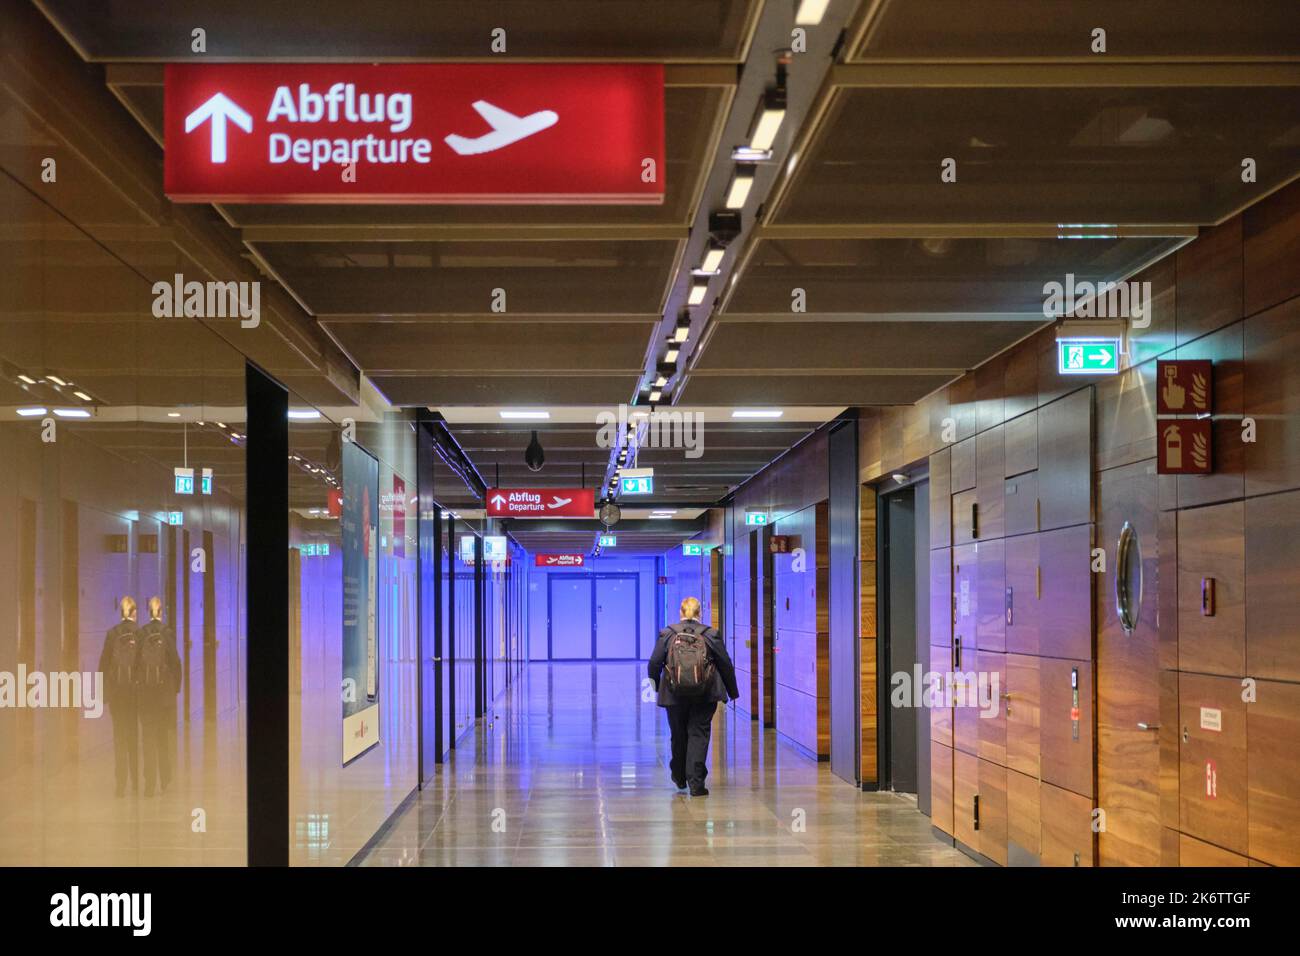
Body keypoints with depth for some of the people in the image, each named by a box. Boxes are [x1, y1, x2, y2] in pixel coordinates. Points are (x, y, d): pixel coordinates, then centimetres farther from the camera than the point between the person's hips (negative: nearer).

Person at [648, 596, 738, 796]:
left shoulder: (667, 634, 0)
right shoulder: (710, 635, -1)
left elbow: (654, 663, -2)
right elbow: (726, 665, 3)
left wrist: (655, 686, 15)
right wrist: (732, 692, 15)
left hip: (675, 694, 1)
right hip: (705, 695, -1)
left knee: (679, 735, 16)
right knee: (699, 734, 2)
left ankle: (680, 777, 34)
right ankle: (696, 782, -7)